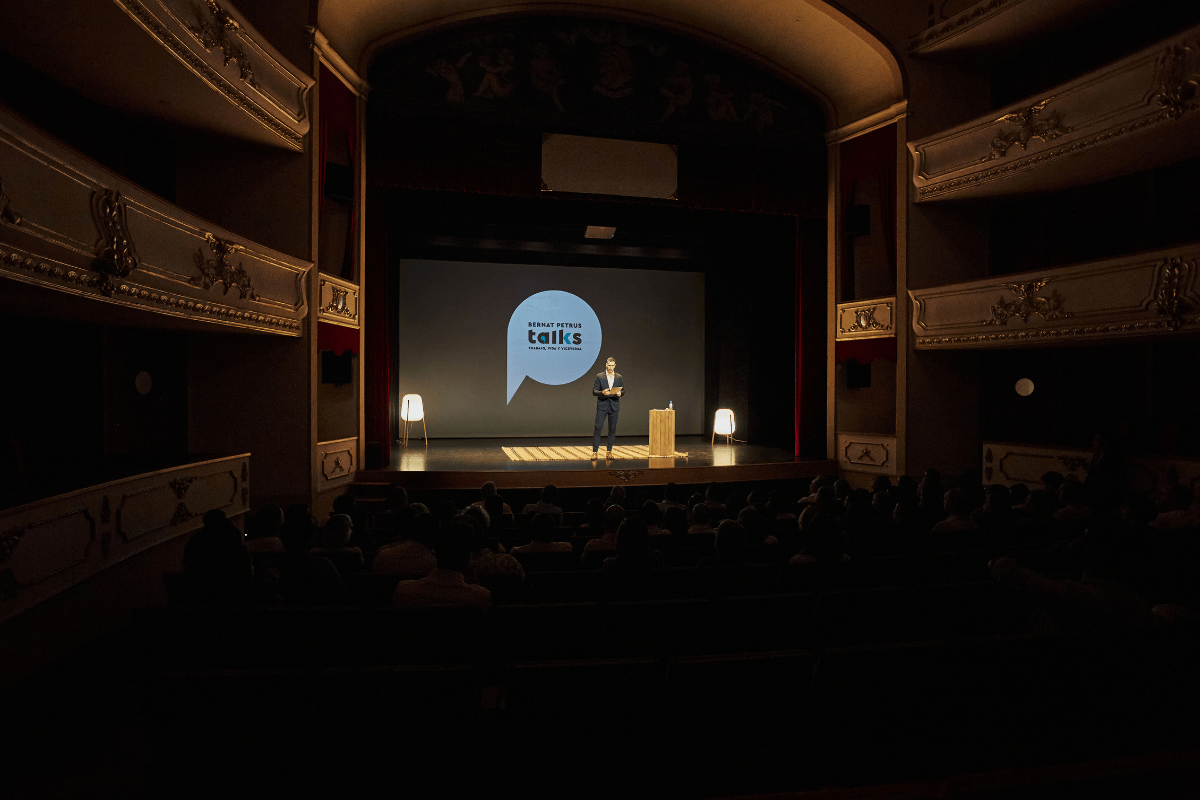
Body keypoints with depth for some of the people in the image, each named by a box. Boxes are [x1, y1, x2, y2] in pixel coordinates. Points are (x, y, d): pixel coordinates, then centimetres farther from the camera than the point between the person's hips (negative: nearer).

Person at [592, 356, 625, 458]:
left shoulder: (619, 377, 9)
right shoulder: (599, 377, 2)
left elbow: (623, 390, 12)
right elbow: (594, 391, -1)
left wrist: (619, 393, -11)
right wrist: (602, 392, -21)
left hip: (614, 406, 2)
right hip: (602, 405, -2)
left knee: (612, 429, 4)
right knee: (598, 428, -7)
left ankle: (609, 451, 13)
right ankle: (595, 451, -2)